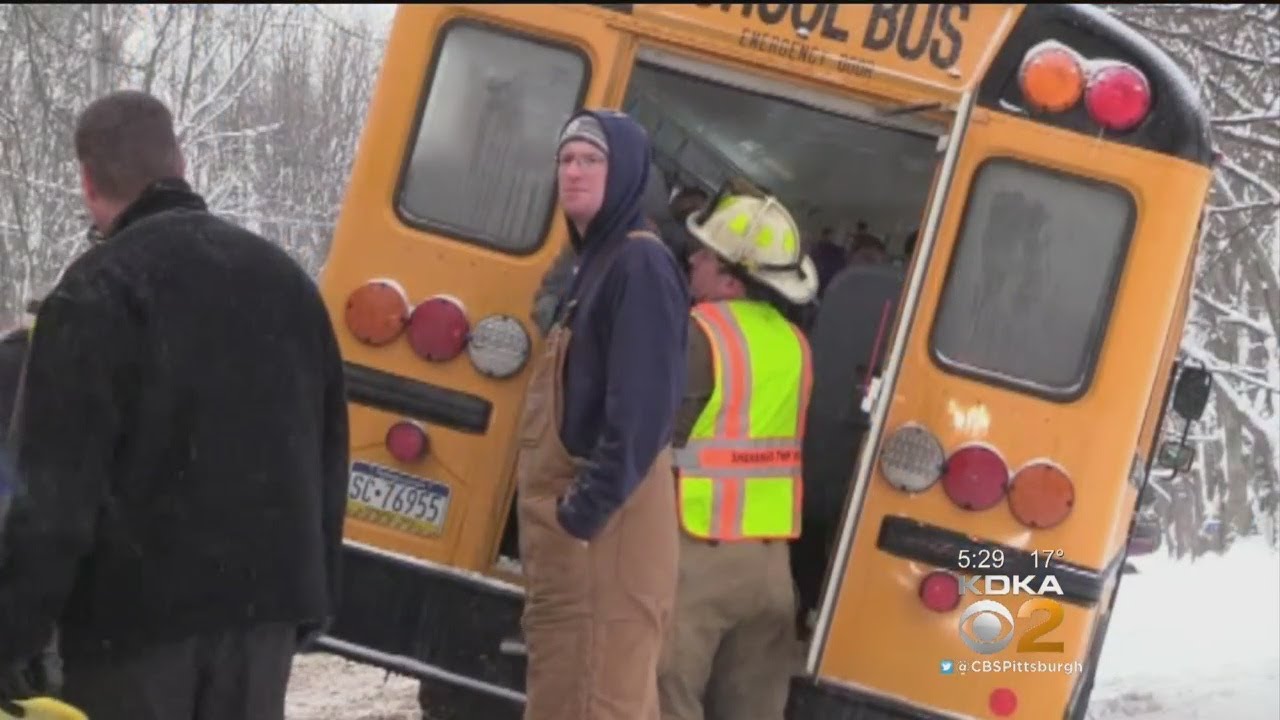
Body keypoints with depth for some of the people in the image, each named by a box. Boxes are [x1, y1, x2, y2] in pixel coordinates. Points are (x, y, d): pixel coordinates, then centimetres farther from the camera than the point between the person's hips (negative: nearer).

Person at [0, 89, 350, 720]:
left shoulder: (98, 291, -10)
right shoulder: (283, 277, 12)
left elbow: (54, 485, -15)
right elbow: (328, 454, 17)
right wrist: (312, 598, 23)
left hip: (136, 604, -6)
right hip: (265, 595, 6)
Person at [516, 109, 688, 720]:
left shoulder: (641, 264, -11)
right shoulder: (595, 262, 20)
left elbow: (643, 406, -21)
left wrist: (589, 504, -24)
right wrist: (561, 508, 18)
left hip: (604, 532, -11)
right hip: (569, 530, 11)